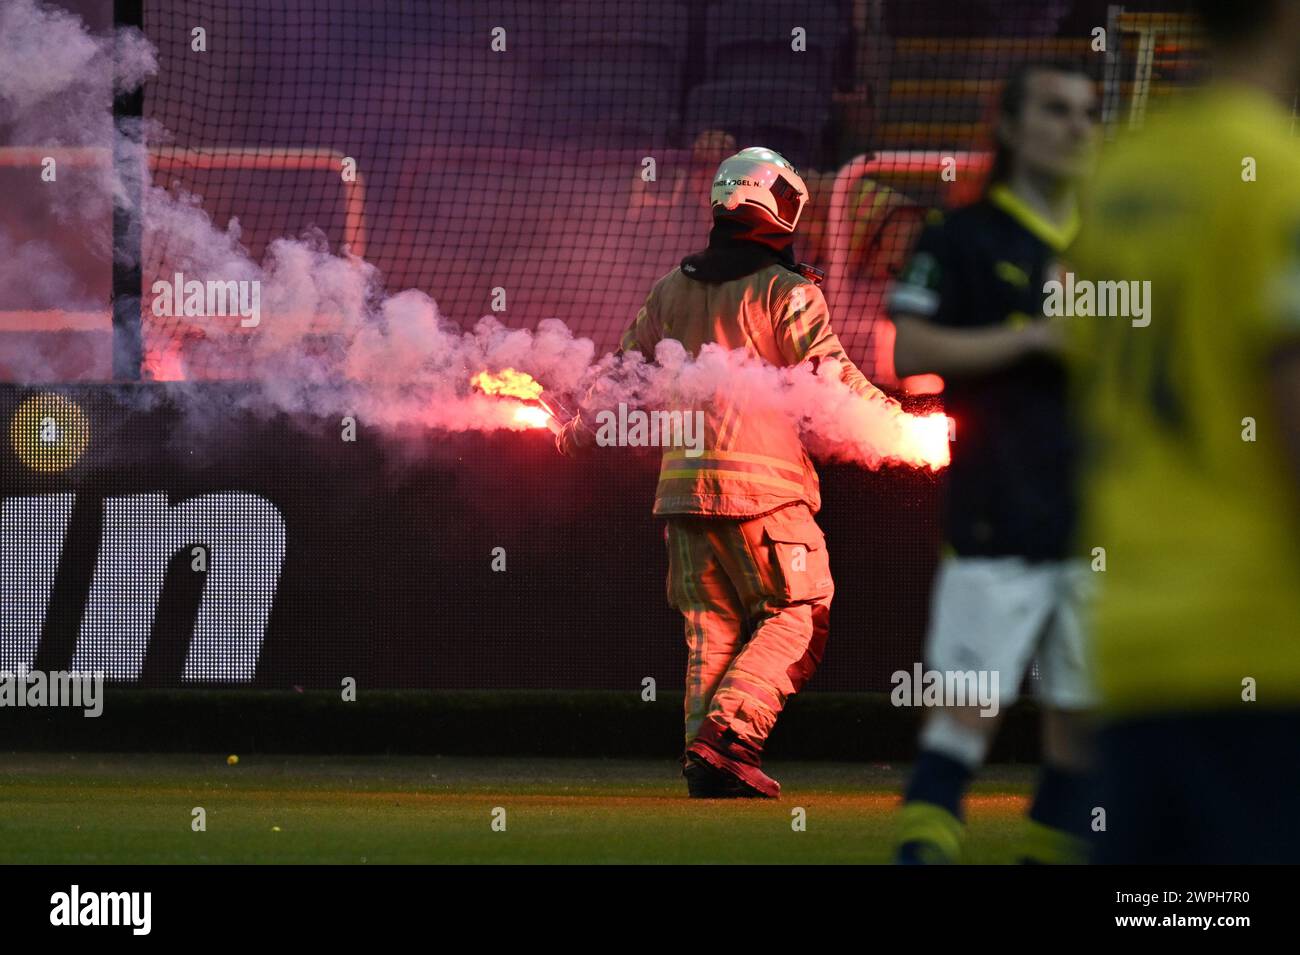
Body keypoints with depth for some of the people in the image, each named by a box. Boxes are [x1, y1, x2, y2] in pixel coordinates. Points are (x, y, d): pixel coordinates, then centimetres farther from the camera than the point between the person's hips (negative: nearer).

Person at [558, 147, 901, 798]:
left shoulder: (671, 291, 12)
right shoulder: (787, 292, -6)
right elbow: (832, 379, -12)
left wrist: (579, 432, 35)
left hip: (684, 478, 6)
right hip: (764, 482, -6)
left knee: (712, 625, 13)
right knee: (797, 619, 1)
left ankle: (703, 756, 5)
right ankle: (730, 732, -15)